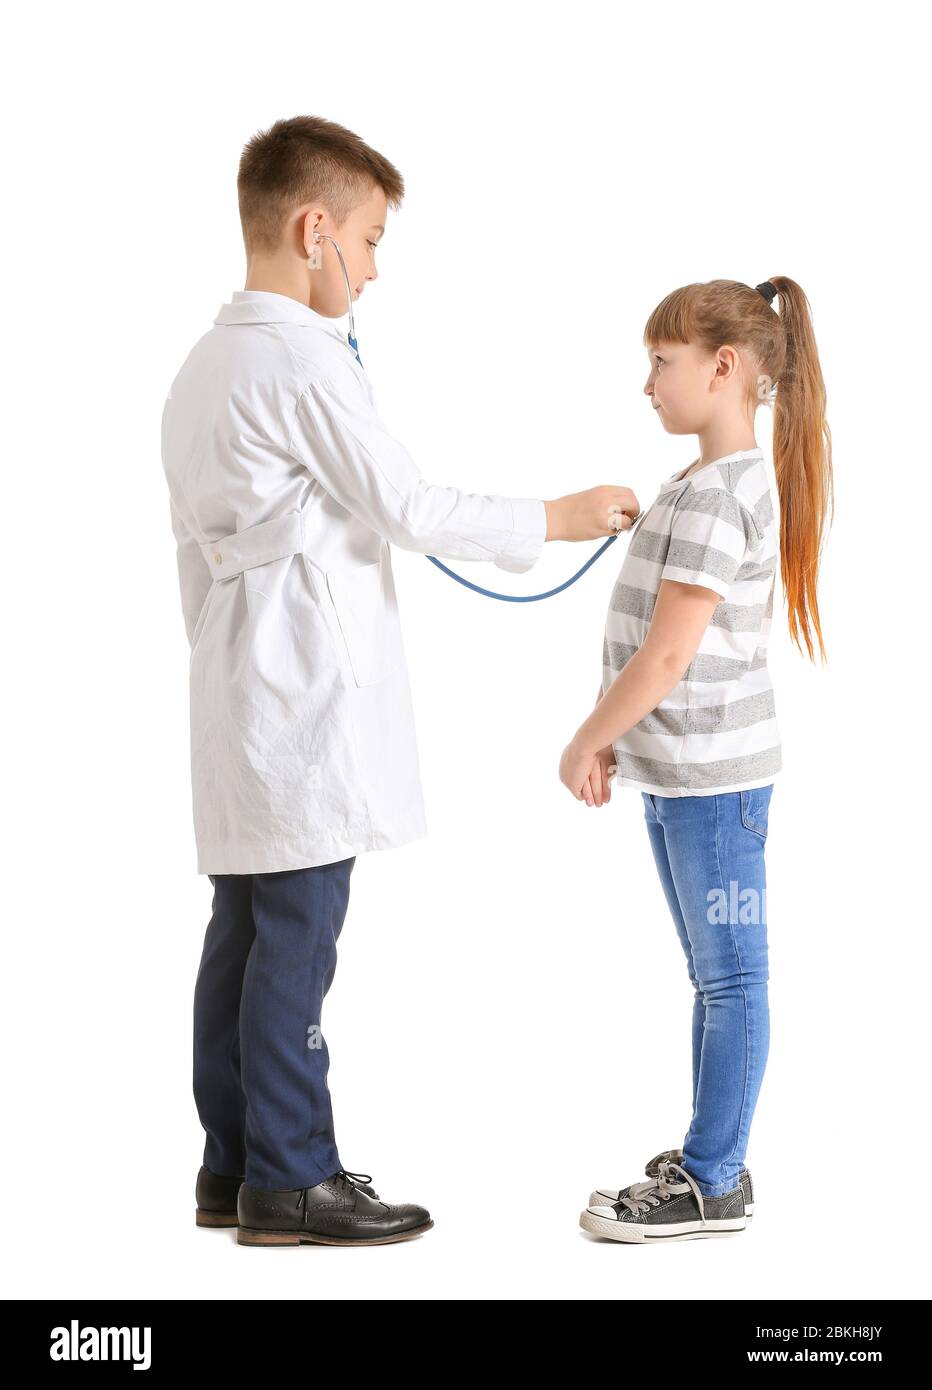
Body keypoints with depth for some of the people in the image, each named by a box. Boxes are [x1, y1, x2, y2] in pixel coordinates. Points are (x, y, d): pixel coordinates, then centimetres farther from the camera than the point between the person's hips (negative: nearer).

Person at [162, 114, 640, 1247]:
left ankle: (232, 1166, 18)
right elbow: (410, 512, -13)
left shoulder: (205, 364, 16)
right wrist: (559, 518, -2)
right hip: (306, 706, -10)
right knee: (297, 942, -4)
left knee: (245, 934, 12)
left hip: (241, 701, 10)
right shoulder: (305, 359, -14)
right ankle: (289, 1182, 3)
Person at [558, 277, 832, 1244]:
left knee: (729, 976, -2)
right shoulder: (713, 483, 14)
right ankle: (710, 1160, 24)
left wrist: (584, 744, -10)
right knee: (714, 973, 15)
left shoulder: (714, 496, -18)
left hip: (713, 774, -10)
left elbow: (666, 657, -20)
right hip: (680, 768, 10)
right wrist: (614, 737, 14)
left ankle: (713, 1185, 4)